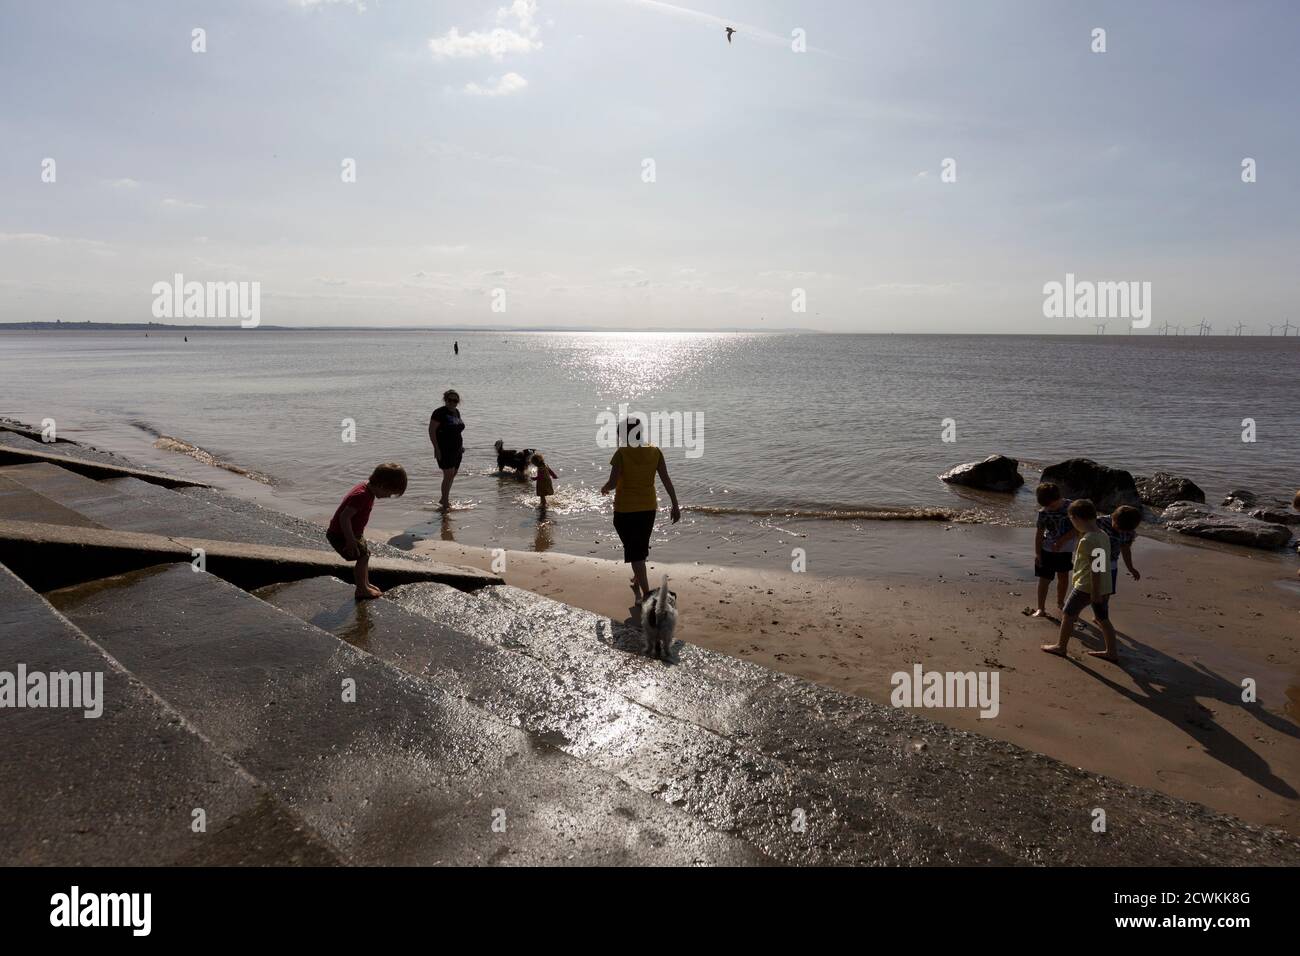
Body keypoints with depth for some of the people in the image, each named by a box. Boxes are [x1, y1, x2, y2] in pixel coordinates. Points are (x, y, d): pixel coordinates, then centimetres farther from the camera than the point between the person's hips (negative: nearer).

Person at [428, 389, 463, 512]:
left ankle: (443, 499, 29)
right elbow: (431, 431, -14)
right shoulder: (439, 412, -12)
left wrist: (461, 445, 19)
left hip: (456, 449, 8)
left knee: (452, 475, 13)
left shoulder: (456, 412, 12)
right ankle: (445, 505, -5)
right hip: (444, 450, -8)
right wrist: (436, 448, -19)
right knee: (448, 475, -11)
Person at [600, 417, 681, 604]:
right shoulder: (655, 452, -3)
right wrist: (675, 505, -1)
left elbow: (612, 483, -19)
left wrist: (604, 488, 3)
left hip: (625, 509, -5)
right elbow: (666, 480, -5)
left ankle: (646, 593, -7)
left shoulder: (621, 453, -15)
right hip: (648, 508, 5)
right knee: (641, 547, 24)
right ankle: (637, 581, 43)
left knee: (634, 551, 2)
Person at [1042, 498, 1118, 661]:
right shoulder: (1103, 535, 9)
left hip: (1086, 586, -9)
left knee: (1068, 613, 6)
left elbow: (1095, 567, -23)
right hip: (1105, 587, 9)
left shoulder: (1087, 539, -20)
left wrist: (1095, 592, -21)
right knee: (1103, 619, 17)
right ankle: (1112, 652, 22)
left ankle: (1061, 646, 15)